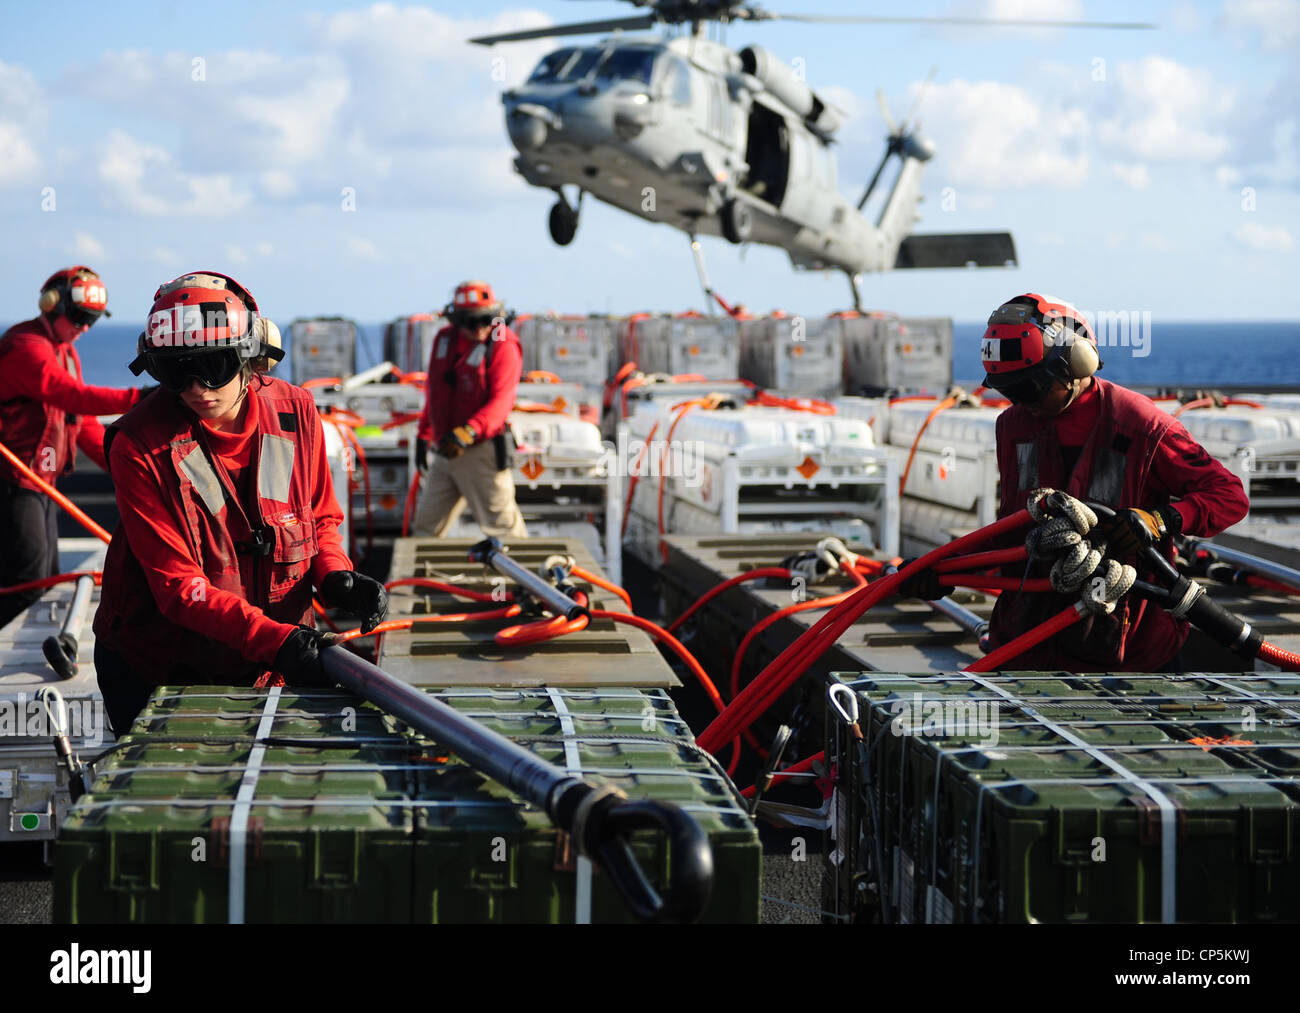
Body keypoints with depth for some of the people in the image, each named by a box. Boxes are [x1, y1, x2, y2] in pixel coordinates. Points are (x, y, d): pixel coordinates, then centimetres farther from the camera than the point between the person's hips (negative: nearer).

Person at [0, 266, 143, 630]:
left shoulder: (66, 352, 16)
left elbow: (83, 421, 20)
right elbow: (72, 395, -32)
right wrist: (137, 399, -40)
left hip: (40, 480, 10)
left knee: (45, 574, 11)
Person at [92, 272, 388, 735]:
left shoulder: (294, 413, -6)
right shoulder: (140, 446, -19)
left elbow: (320, 518, 10)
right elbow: (179, 586, -22)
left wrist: (335, 577, -12)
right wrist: (277, 641, -33)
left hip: (261, 670, 3)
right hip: (154, 674, -3)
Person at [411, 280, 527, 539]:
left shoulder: (502, 345, -11)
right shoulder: (444, 339, 9)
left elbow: (501, 401, -21)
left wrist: (468, 431, -35)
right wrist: (424, 434, 23)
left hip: (481, 451, -7)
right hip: (445, 452, 7)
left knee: (501, 527, -4)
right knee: (426, 527, 14)